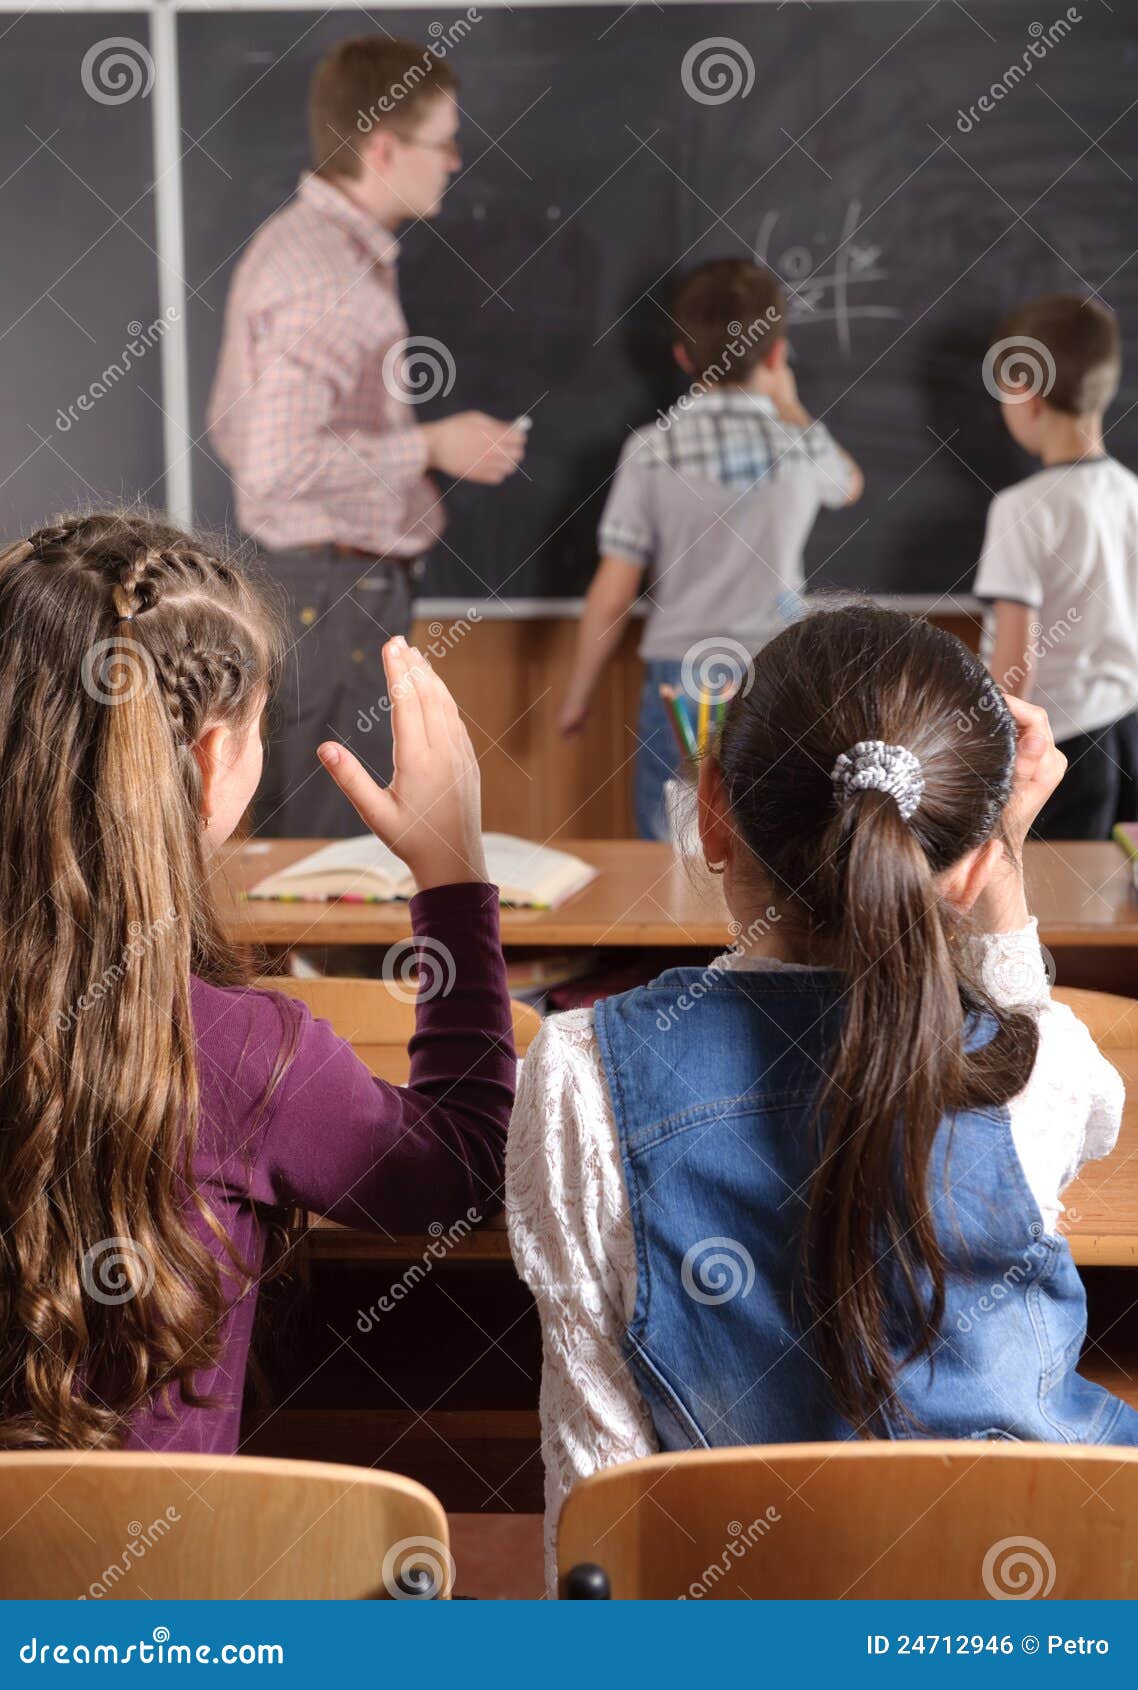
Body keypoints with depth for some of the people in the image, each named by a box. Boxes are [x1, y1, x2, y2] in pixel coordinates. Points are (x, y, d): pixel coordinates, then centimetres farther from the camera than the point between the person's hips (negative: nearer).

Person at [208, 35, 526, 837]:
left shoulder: (300, 244, 13)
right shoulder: (325, 274, -19)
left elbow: (236, 428, 18)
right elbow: (278, 463, -27)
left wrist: (408, 448, 15)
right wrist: (428, 447, -17)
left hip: (338, 583, 10)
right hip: (334, 595, -10)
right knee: (335, 843, -3)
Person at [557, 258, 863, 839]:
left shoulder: (652, 449, -7)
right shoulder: (801, 444, -1)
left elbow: (613, 593, -6)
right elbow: (848, 484, 25)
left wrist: (576, 694, 6)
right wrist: (788, 406, 36)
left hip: (682, 680, -1)